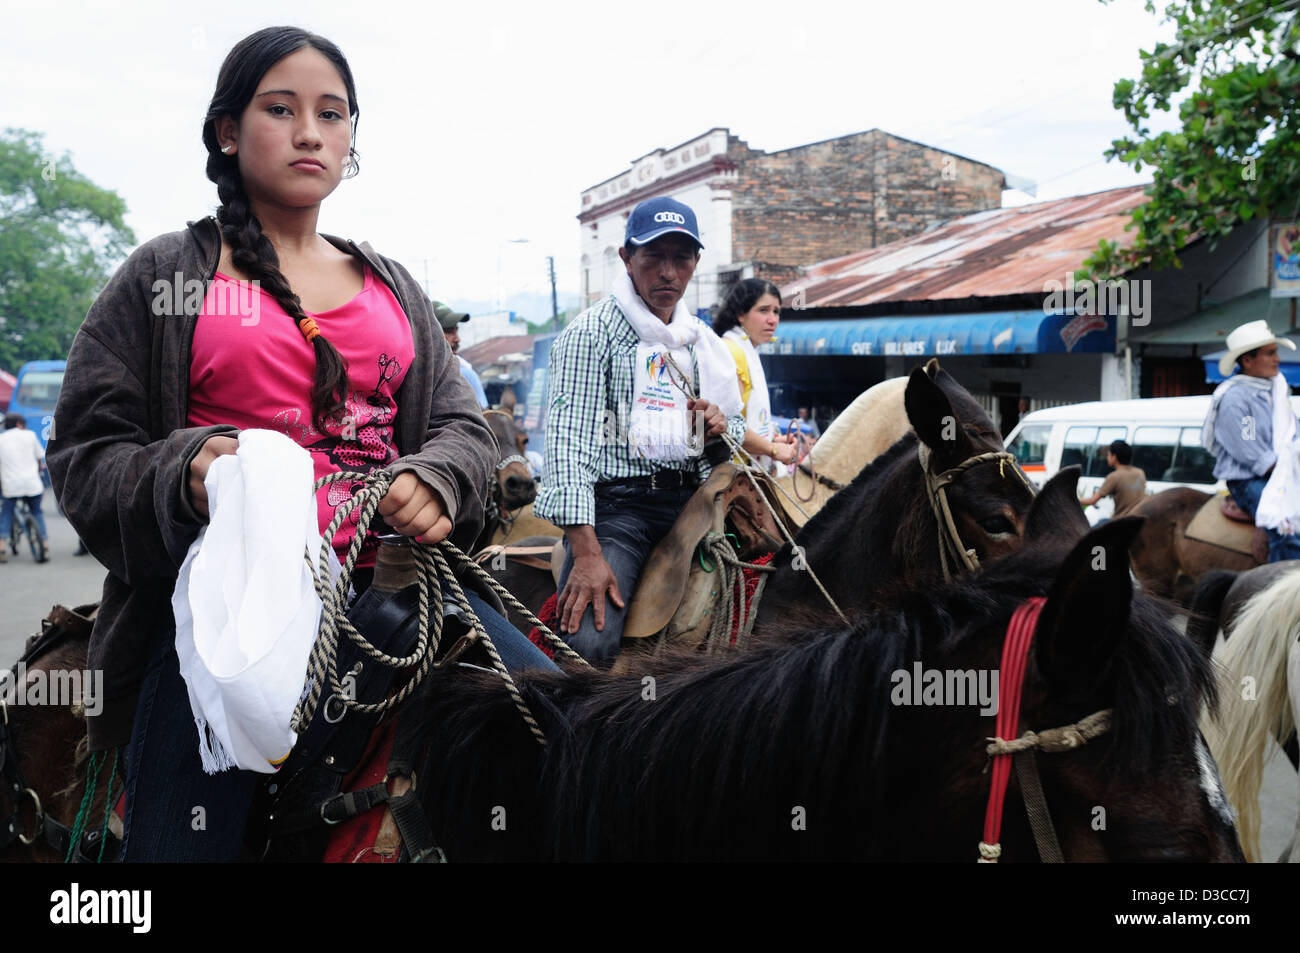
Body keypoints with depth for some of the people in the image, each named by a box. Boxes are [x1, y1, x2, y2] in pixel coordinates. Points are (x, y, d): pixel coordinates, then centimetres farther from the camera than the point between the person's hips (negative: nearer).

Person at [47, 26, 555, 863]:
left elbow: (464, 421, 16)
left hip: (388, 581, 3)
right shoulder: (163, 279, 9)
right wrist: (187, 477, -18)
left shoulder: (391, 286, 21)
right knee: (181, 838, -13)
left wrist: (437, 480, -8)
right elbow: (87, 456, 4)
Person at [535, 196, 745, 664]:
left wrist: (722, 426, 2)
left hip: (691, 501, 7)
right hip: (615, 505, -6)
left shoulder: (703, 341, 18)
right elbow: (568, 441, -12)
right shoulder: (592, 332, -2)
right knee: (590, 641, -28)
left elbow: (738, 427, 30)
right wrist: (586, 552, -23)